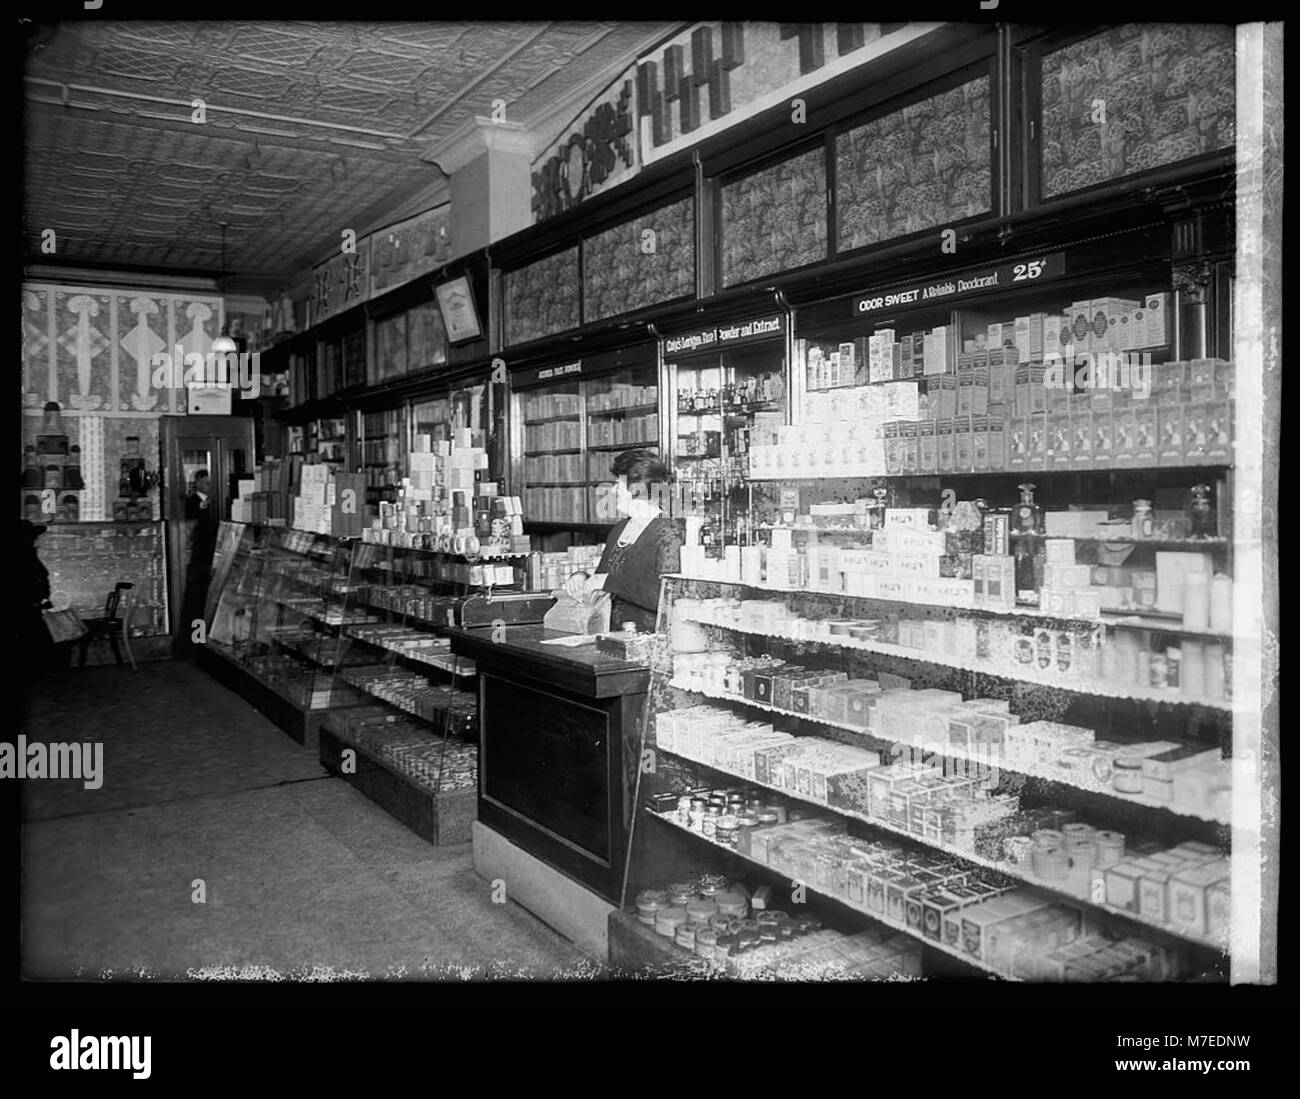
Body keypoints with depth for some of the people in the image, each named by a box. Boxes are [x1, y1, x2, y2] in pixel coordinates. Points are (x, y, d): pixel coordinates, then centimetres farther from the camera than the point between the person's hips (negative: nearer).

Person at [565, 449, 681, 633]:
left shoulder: (667, 534, -8)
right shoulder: (619, 529, 15)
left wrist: (610, 582, -17)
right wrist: (581, 578, 1)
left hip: (647, 641, -7)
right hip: (613, 638, 7)